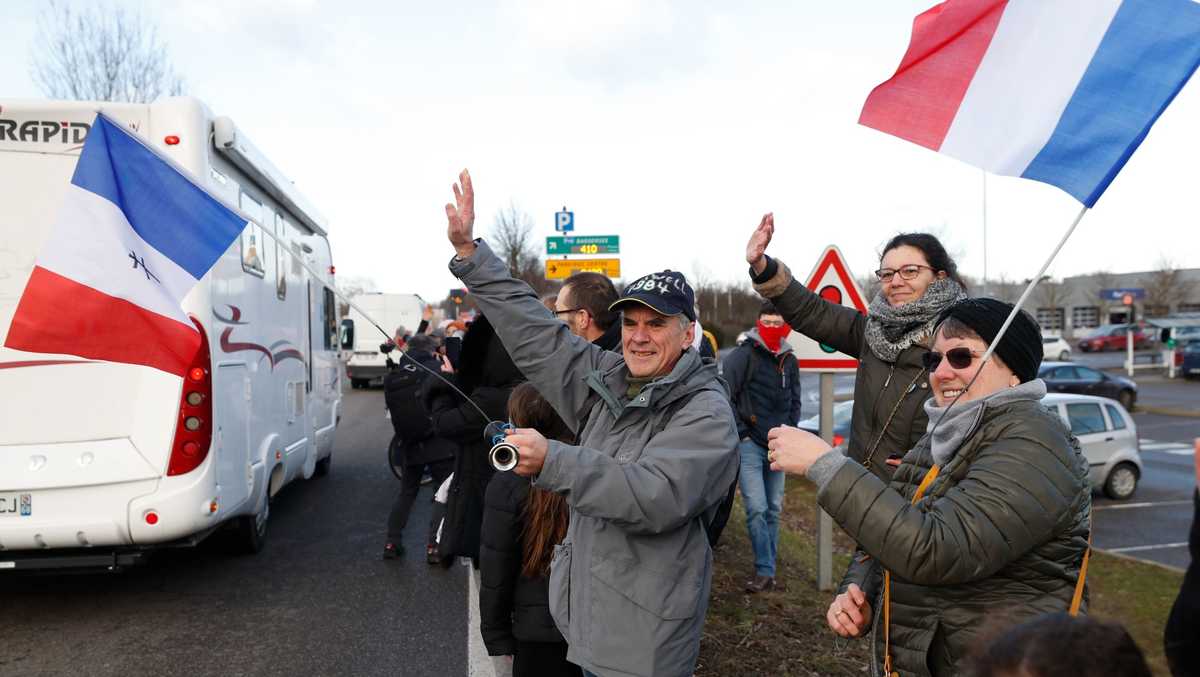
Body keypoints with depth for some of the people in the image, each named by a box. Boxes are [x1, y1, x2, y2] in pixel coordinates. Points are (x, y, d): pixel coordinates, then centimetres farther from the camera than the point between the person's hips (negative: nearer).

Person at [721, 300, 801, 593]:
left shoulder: (789, 360, 11)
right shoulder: (743, 355, -7)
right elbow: (725, 395, -10)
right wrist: (740, 432, -10)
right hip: (750, 444, -5)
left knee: (773, 509, 10)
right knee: (757, 508, -12)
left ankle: (767, 569, 20)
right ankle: (765, 571, -3)